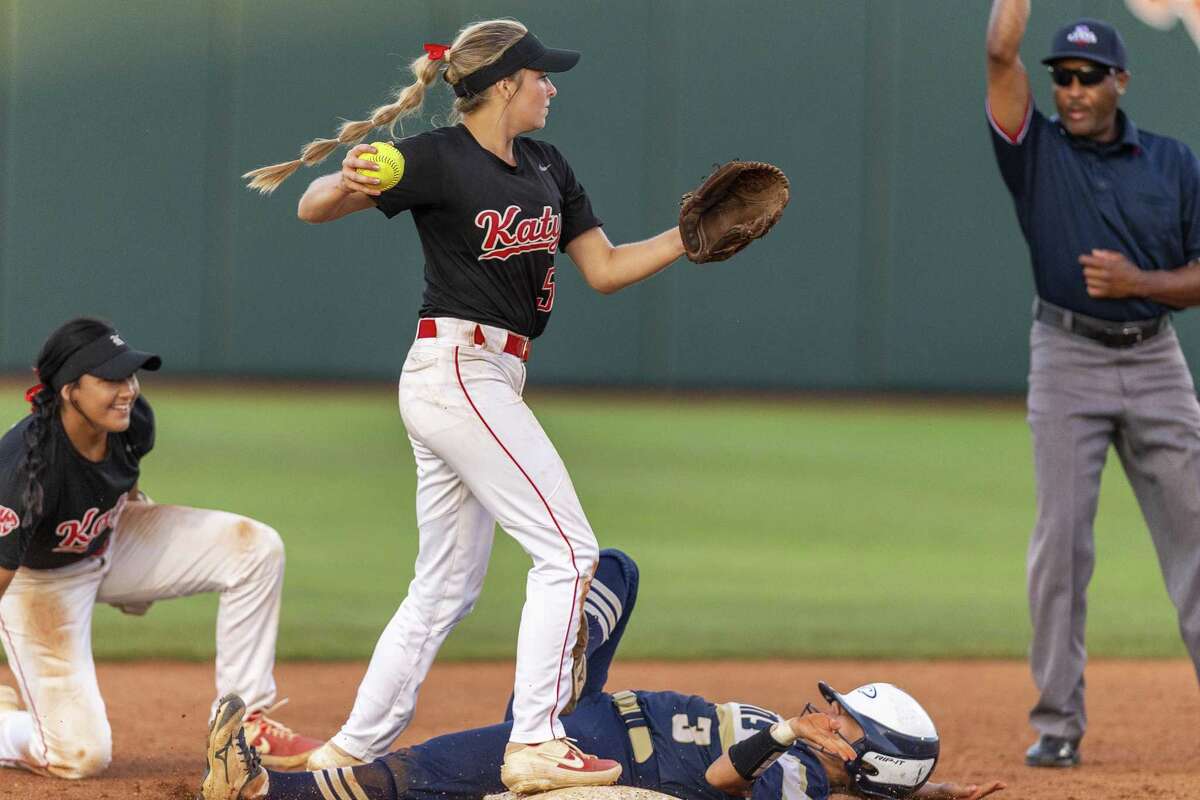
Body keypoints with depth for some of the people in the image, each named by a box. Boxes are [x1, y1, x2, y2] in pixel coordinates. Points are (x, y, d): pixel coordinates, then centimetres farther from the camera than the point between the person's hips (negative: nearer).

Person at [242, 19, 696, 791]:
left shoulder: (546, 166, 14)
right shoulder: (438, 158, -10)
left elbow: (605, 268, 14)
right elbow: (312, 208, -11)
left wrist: (691, 237, 2)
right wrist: (348, 183, -33)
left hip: (493, 381, 9)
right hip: (456, 371, -9)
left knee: (448, 588, 10)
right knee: (567, 547, -13)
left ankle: (351, 750, 15)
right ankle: (535, 743, -15)